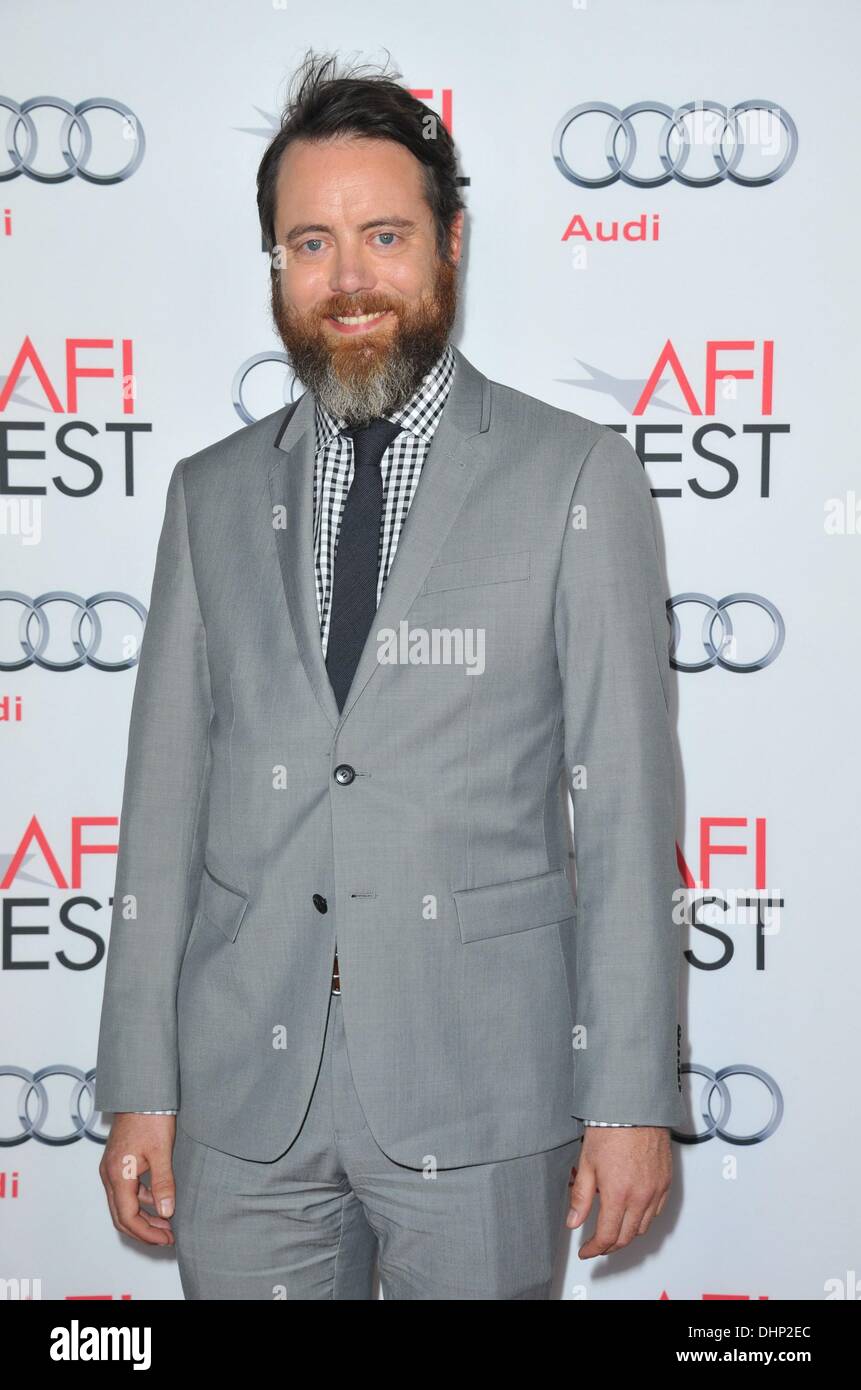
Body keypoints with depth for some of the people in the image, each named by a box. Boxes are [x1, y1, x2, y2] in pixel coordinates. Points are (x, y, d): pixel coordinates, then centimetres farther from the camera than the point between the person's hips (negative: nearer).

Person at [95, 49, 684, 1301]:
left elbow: (624, 803, -4)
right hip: (244, 1100, 3)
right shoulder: (213, 494, 7)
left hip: (481, 1099, -2)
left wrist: (632, 1098, -7)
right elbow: (167, 795, 7)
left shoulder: (575, 476, -2)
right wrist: (141, 1088, 4)